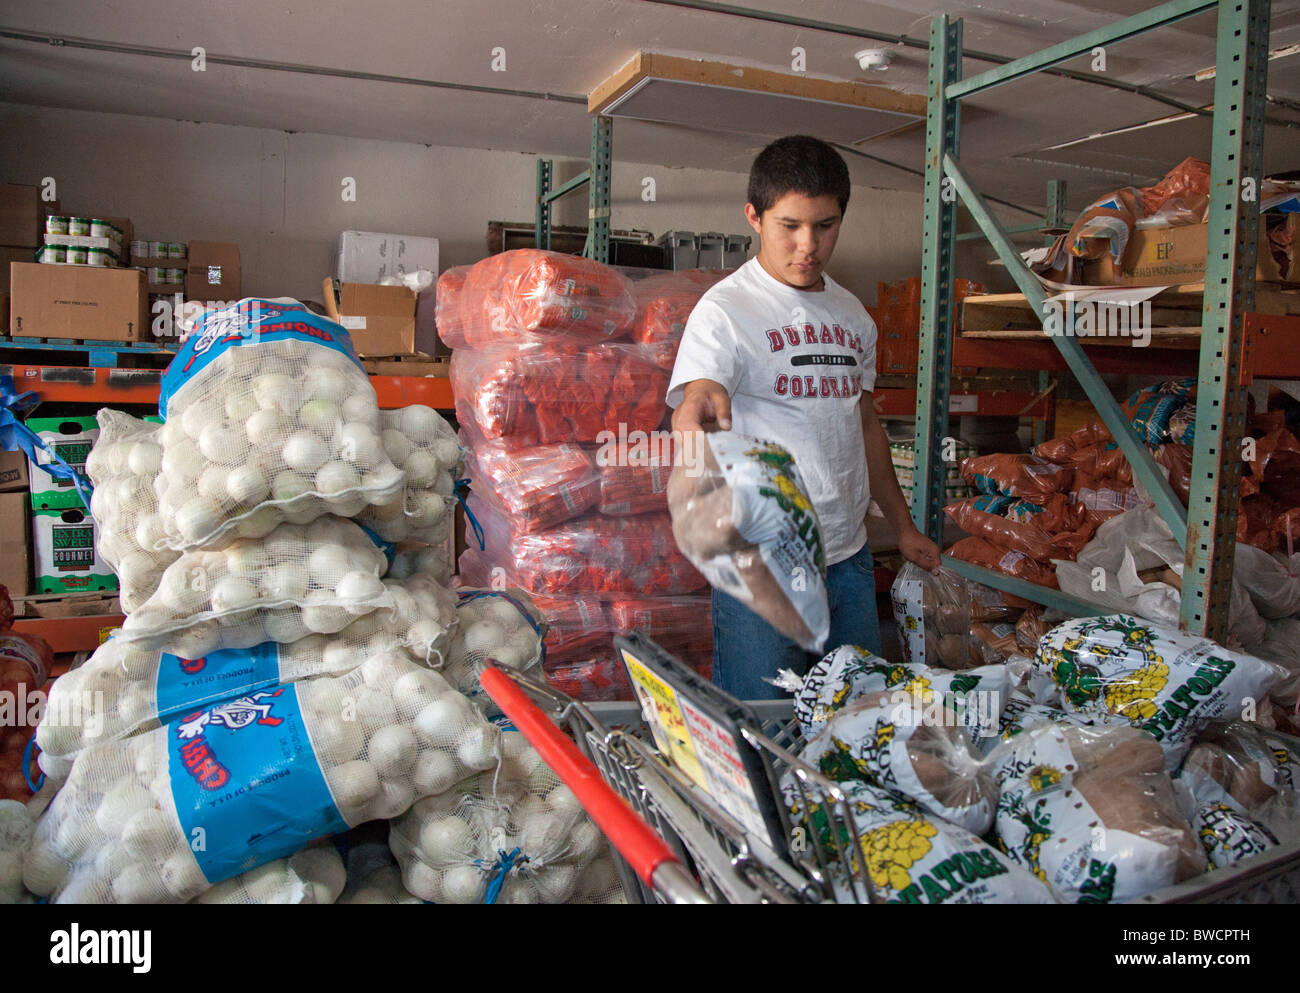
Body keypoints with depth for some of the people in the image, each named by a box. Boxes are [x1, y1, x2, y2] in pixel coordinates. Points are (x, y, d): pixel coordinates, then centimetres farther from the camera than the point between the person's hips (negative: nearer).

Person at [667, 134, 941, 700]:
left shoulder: (852, 315, 12)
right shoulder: (726, 309, -8)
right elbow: (692, 409, -22)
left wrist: (903, 527, 21)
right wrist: (700, 410, -47)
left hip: (849, 557, 6)